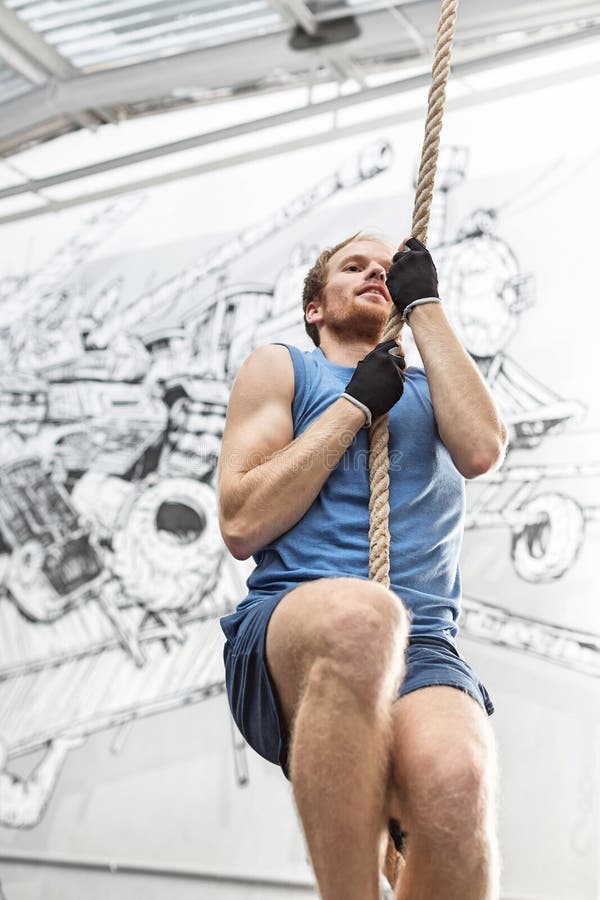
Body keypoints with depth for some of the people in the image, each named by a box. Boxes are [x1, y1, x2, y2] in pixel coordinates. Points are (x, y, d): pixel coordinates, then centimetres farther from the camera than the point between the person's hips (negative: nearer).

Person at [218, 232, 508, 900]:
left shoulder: (433, 382, 26)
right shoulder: (281, 368, 19)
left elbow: (482, 449, 0)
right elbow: (242, 526, 3)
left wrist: (424, 303, 9)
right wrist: (356, 403, 4)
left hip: (417, 648, 2)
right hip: (289, 640, -1)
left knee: (456, 784, -36)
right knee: (360, 614, -41)